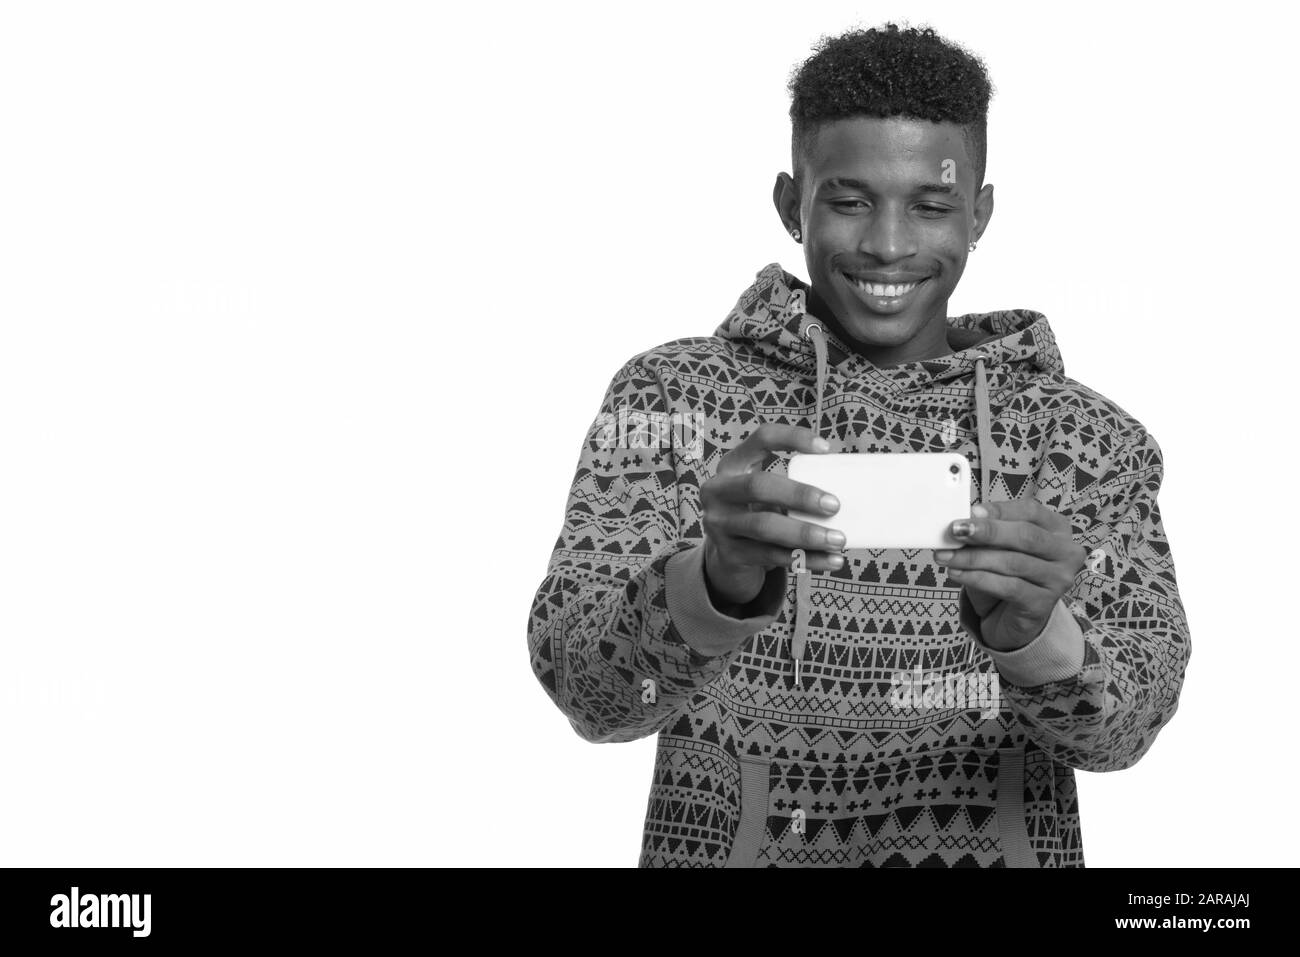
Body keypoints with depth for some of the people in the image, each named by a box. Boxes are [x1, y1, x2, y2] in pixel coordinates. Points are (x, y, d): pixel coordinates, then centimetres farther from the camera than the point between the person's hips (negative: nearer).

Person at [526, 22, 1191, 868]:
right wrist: (722, 582, -30)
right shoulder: (676, 396, -1)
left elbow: (1125, 721, -8)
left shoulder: (1092, 439, 3)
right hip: (730, 844, -1)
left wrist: (1031, 629, -27)